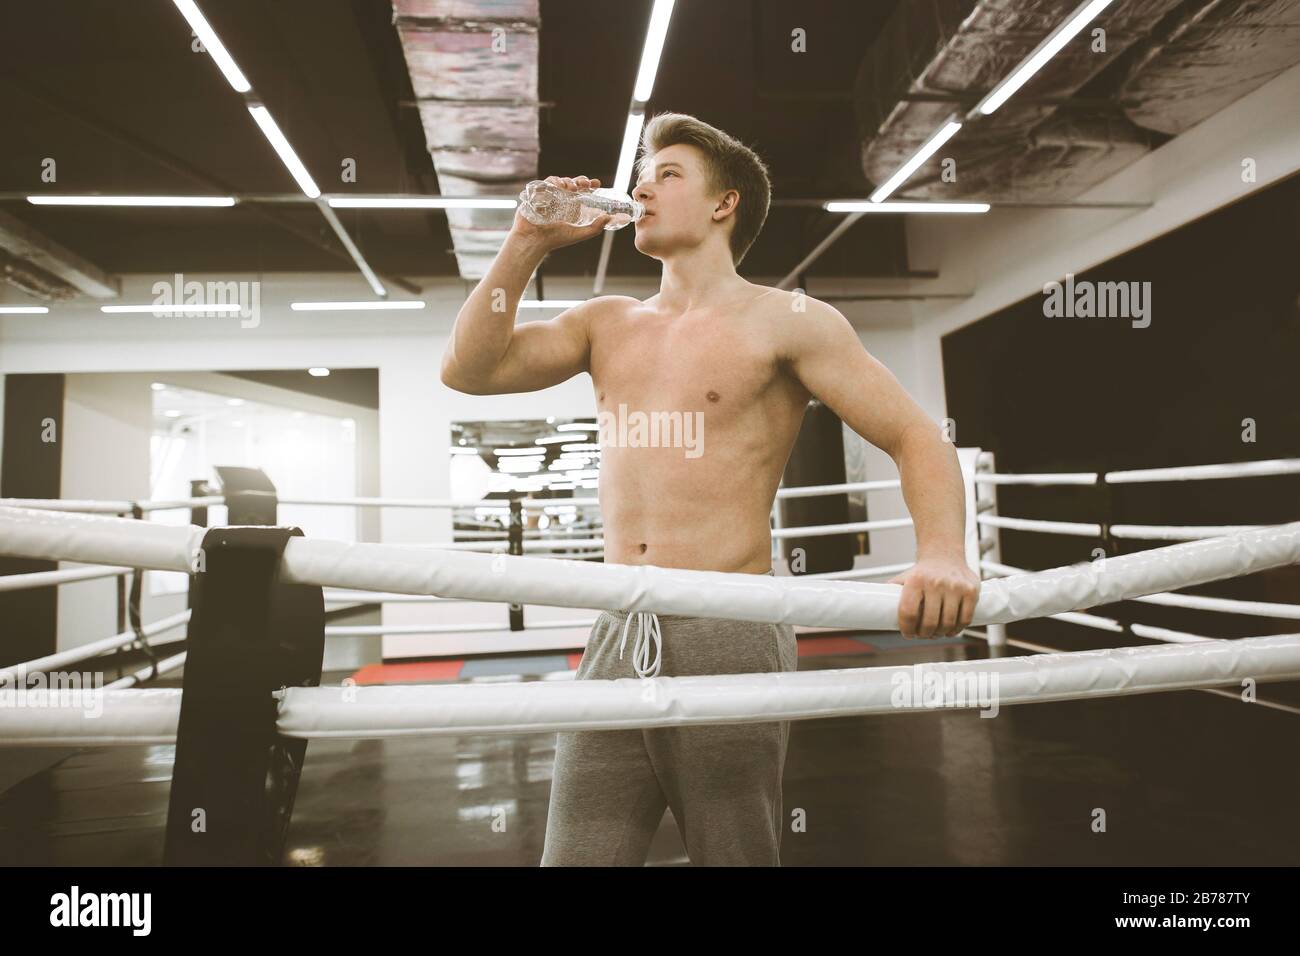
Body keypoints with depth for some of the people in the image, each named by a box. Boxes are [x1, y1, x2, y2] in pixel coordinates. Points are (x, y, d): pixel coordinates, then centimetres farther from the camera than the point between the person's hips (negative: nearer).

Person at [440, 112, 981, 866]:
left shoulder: (787, 321, 0)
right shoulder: (606, 323, 15)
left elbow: (919, 440, -4)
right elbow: (468, 370, 10)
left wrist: (943, 554, -23)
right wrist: (529, 243, 6)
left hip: (729, 636, -4)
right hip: (616, 640, 5)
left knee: (737, 855, 10)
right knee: (574, 854, 8)